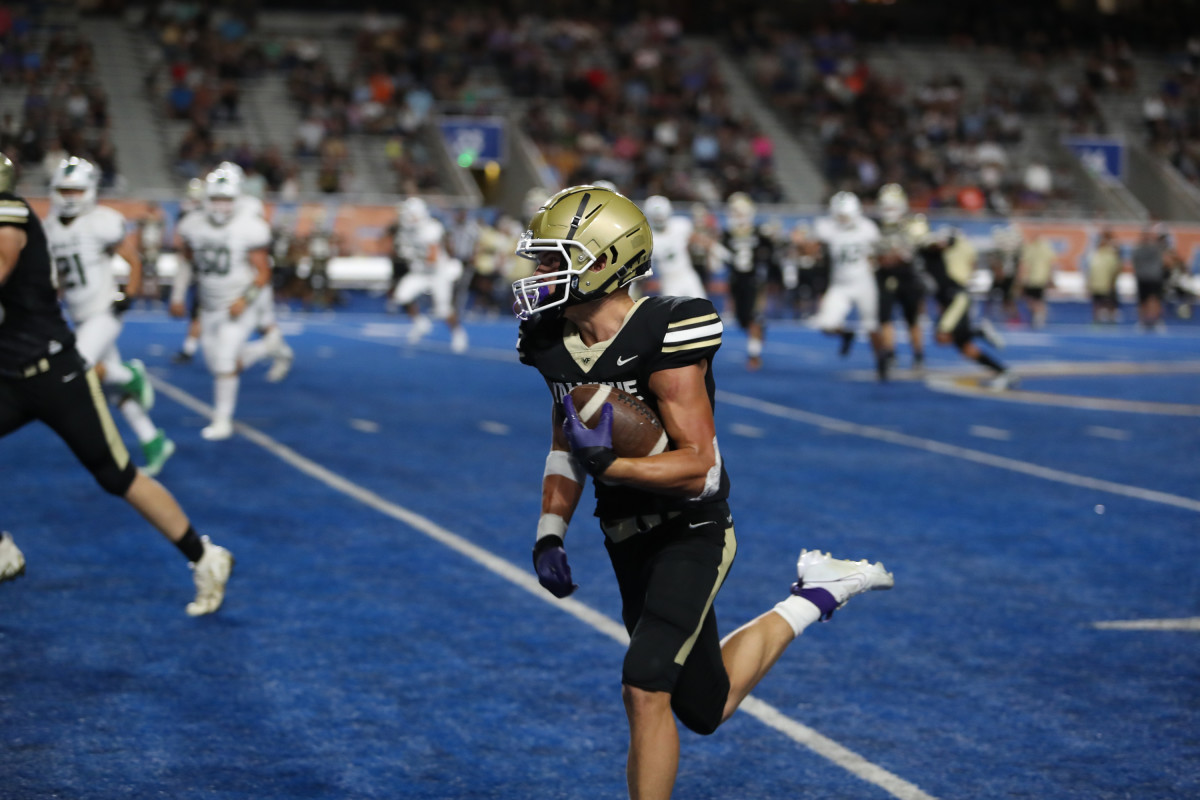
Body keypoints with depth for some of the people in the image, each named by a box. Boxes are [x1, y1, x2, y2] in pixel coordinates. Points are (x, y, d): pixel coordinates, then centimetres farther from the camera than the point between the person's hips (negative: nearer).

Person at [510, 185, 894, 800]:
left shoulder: (662, 338, -24)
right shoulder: (557, 346, -1)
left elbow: (699, 467, -25)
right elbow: (566, 451, 12)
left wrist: (607, 464, -37)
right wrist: (549, 535, 0)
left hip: (690, 535, -8)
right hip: (628, 541, 8)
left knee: (644, 687, -24)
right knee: (706, 711, 17)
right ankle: (815, 596, 37)